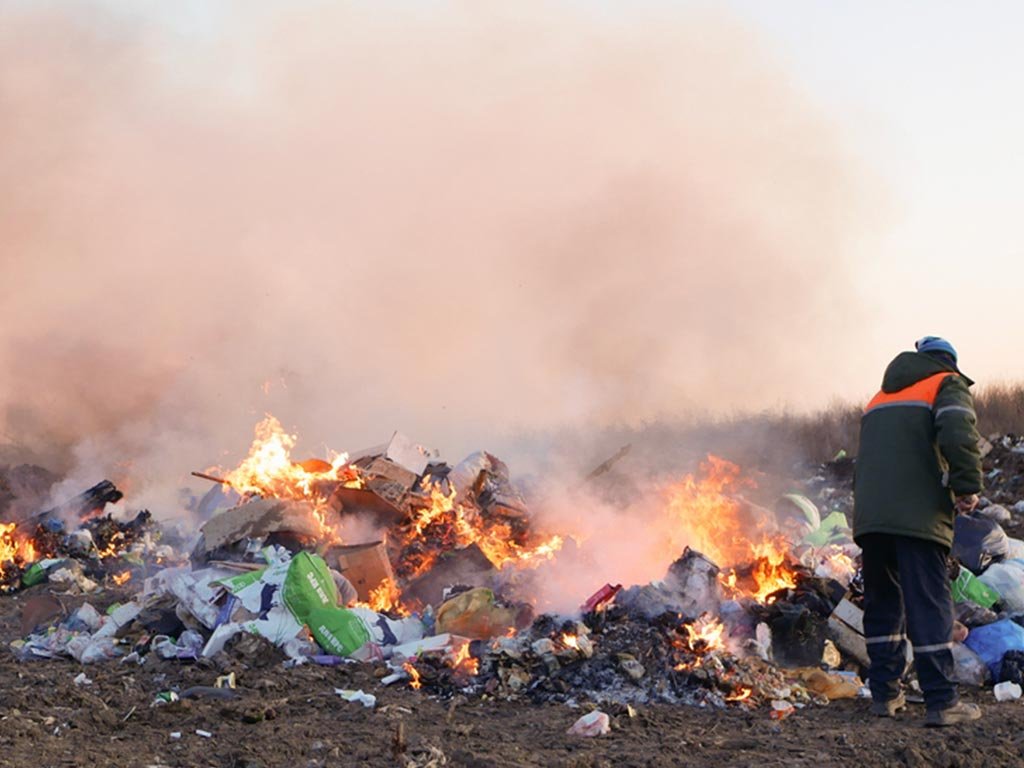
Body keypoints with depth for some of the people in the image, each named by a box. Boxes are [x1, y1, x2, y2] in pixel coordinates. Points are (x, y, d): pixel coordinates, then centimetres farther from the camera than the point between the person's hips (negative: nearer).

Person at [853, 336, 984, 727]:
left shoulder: (880, 398, 27)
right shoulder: (949, 386, 6)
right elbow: (959, 434, -14)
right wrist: (967, 487, -9)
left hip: (869, 516, 6)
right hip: (919, 516, -6)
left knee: (882, 604, 15)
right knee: (929, 606, -6)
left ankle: (885, 694, 17)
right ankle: (942, 702, -8)